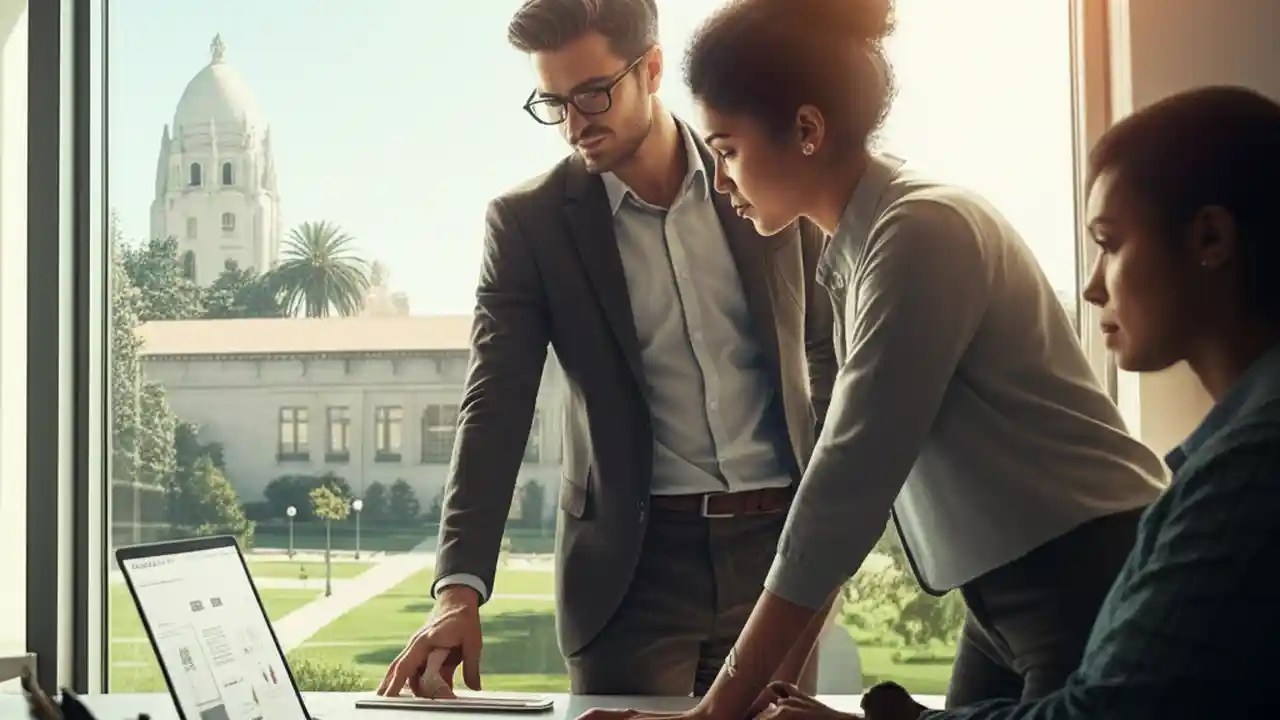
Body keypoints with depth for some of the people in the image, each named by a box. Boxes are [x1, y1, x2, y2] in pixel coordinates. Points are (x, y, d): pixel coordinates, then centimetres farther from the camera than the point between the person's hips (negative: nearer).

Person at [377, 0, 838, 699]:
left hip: (779, 543, 2)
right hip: (633, 560, -1)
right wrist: (460, 590, -21)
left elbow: (831, 349, 10)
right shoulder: (528, 222, -3)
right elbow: (496, 407, -9)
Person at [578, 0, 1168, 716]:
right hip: (1007, 597, 8)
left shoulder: (922, 231, -19)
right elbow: (855, 473, 9)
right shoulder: (858, 248, 7)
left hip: (1089, 581, -8)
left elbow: (850, 477, -23)